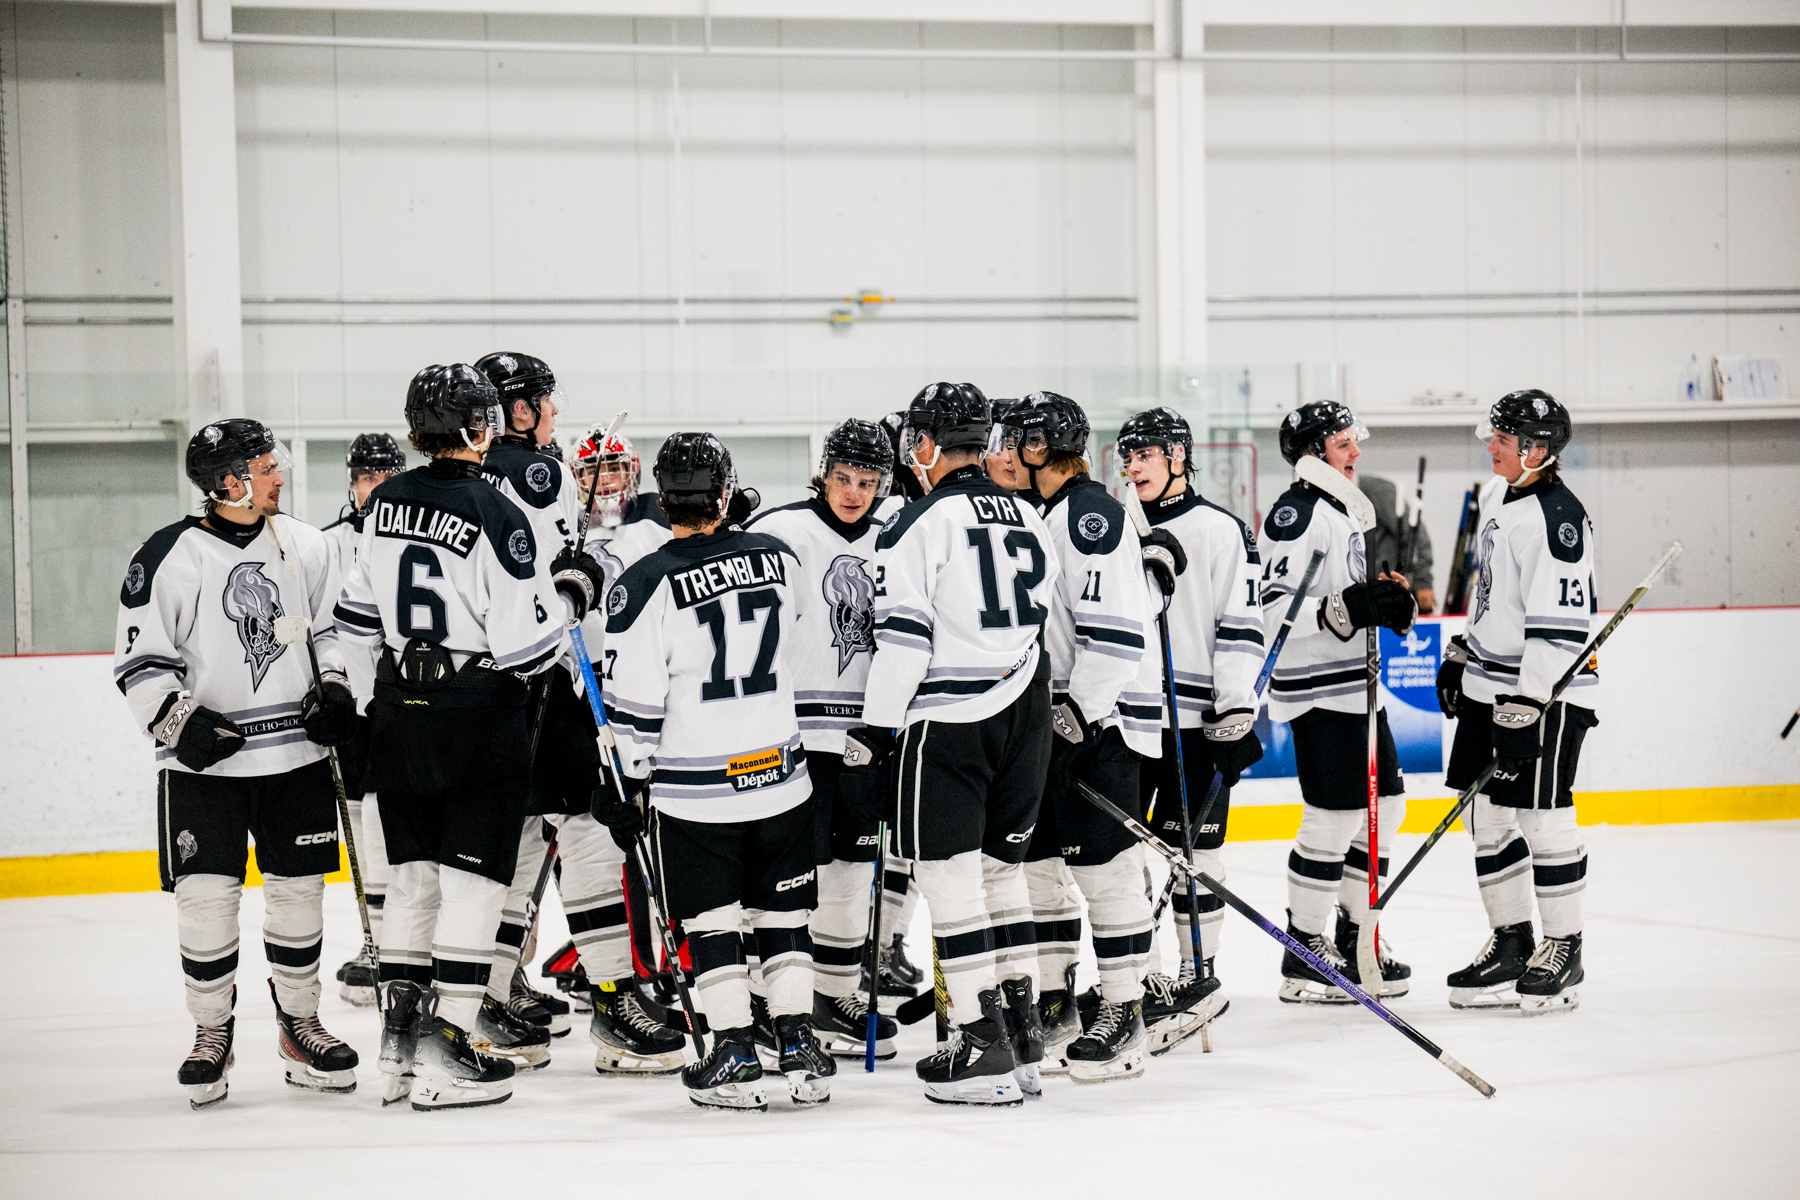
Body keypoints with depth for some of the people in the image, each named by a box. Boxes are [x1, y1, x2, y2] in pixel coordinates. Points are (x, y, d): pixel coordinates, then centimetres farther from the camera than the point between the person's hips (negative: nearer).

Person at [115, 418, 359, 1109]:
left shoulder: (304, 546, 6)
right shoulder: (169, 557, -8)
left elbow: (331, 628, 18)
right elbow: (139, 660, -5)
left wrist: (334, 688, 4)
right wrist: (180, 720, -17)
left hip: (296, 752, 4)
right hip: (204, 761, -4)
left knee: (298, 890, 7)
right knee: (206, 897, -6)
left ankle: (299, 1025, 21)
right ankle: (212, 1034, 9)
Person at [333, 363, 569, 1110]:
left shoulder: (386, 504, 4)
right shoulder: (495, 518, -17)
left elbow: (359, 614, 12)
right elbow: (523, 645, -17)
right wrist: (567, 599, 1)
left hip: (400, 713, 7)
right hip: (477, 719, -6)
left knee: (414, 875, 14)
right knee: (473, 879, -1)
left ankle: (400, 1045, 17)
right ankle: (445, 1054, -2)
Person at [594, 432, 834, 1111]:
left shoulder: (644, 586, -13)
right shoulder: (778, 558, 0)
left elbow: (634, 706, -11)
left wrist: (624, 786, -1)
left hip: (693, 788, -3)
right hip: (781, 775, 4)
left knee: (712, 923, 6)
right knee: (782, 916, 13)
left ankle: (735, 1058, 3)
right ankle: (801, 1048, 11)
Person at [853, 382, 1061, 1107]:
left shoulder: (920, 522, -9)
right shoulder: (1029, 522, 13)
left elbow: (903, 636, -13)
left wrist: (876, 727, -7)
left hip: (948, 720, -7)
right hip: (1023, 719, 7)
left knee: (950, 876, -3)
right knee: (1003, 869, 16)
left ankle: (983, 1046, -6)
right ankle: (1023, 1034, 18)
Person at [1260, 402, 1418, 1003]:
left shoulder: (1341, 511, 18)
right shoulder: (1296, 514, -14)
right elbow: (1275, 609, -22)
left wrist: (1390, 603, 8)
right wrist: (1345, 609, -32)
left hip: (1357, 684, 10)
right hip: (1319, 690, -10)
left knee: (1383, 804, 13)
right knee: (1335, 818, -9)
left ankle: (1356, 936, 23)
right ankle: (1304, 954, 0)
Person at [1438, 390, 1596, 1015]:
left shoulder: (1558, 518, -18)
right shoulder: (1496, 497, 11)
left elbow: (1560, 625, -23)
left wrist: (1526, 706, -26)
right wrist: (1461, 654, 24)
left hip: (1546, 690, -9)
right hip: (1489, 683, 9)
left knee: (1542, 818, -4)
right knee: (1490, 818, 11)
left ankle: (1563, 951, 7)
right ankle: (1511, 943, 21)